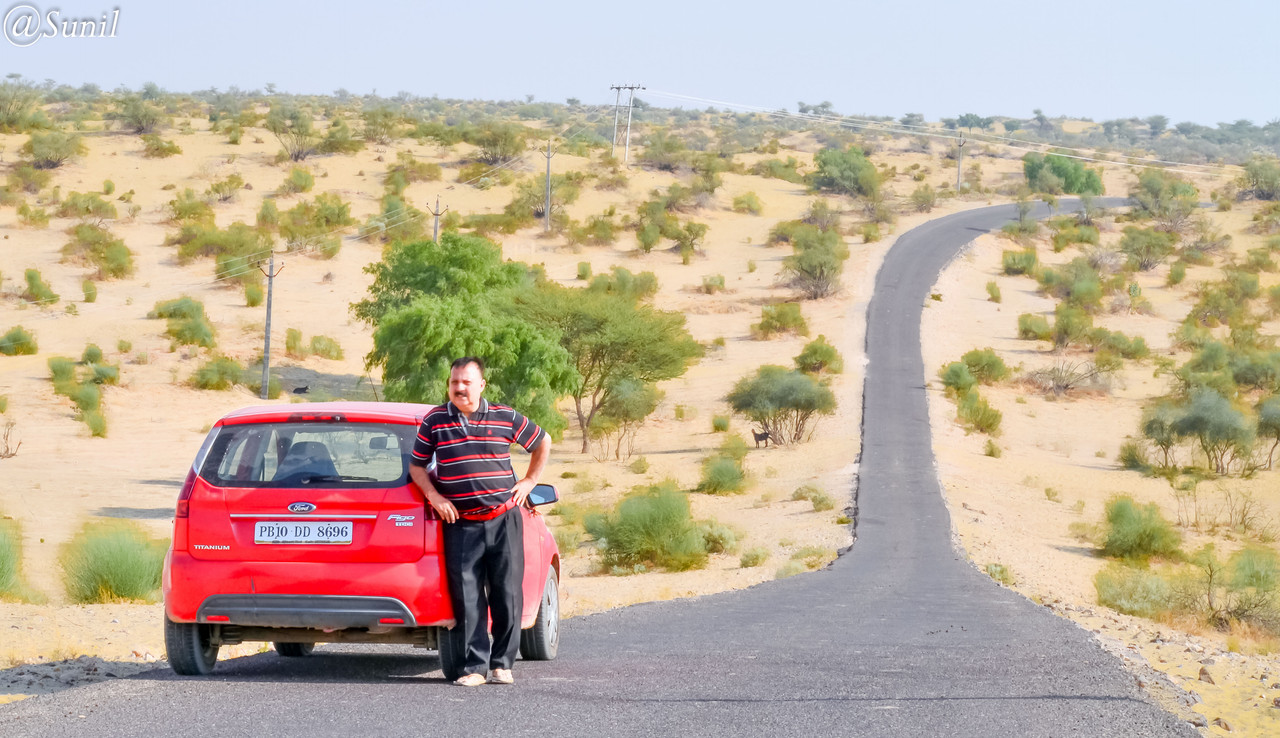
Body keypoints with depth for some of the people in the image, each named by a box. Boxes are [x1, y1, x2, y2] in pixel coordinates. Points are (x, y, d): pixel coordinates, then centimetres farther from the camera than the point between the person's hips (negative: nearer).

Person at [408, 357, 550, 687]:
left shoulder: (505, 418, 4)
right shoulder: (435, 421, 4)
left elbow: (542, 443, 19)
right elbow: (416, 465, 10)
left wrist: (529, 481, 11)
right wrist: (433, 496, -4)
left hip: (504, 520, 0)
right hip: (460, 524, 0)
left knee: (507, 594, 1)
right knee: (467, 597, -5)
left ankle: (502, 663, 11)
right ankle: (474, 667, -2)